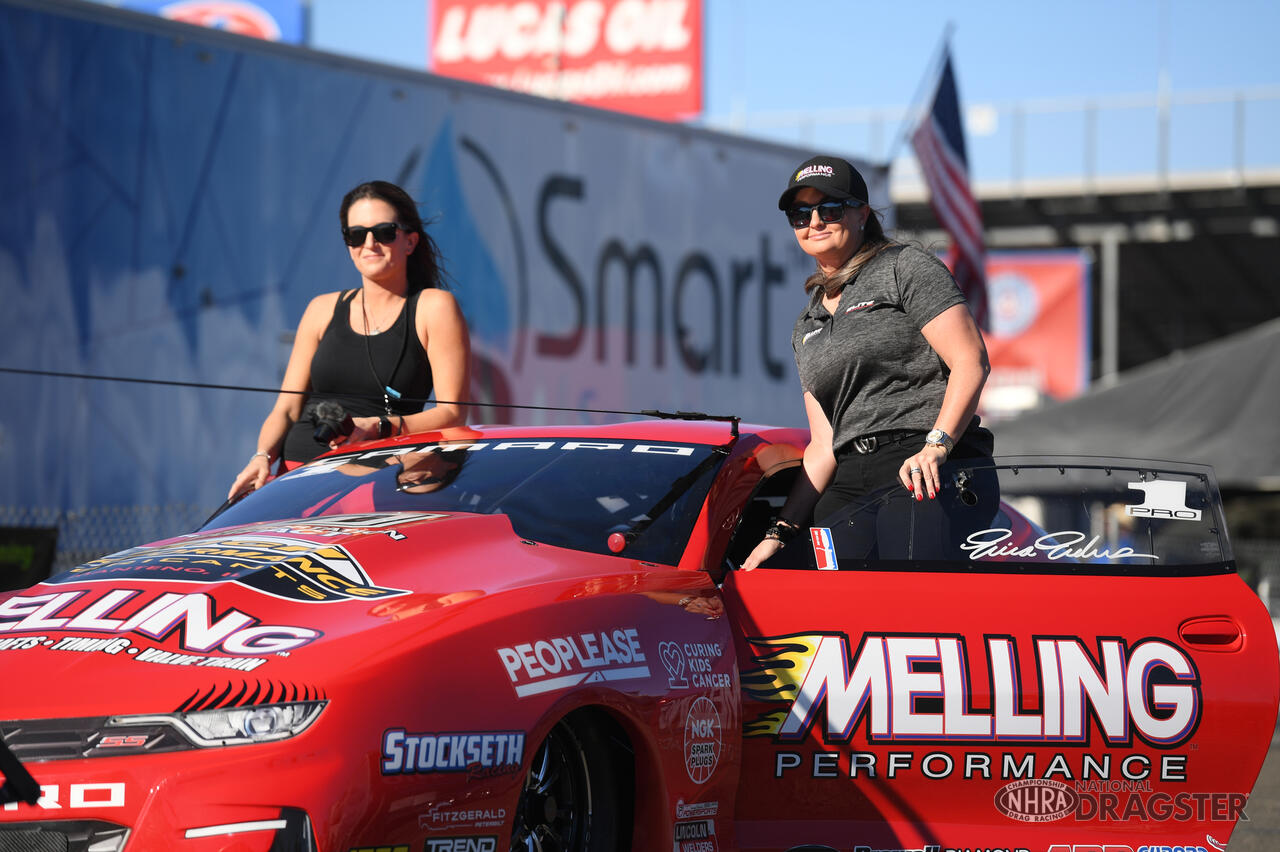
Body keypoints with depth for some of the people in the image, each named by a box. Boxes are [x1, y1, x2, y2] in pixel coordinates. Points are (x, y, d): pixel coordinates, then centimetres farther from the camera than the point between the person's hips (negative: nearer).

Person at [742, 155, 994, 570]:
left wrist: (934, 447, -19)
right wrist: (780, 531, 10)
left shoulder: (907, 268, 6)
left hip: (935, 472, -6)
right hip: (848, 485, 6)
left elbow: (971, 362, -5)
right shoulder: (806, 328, 26)